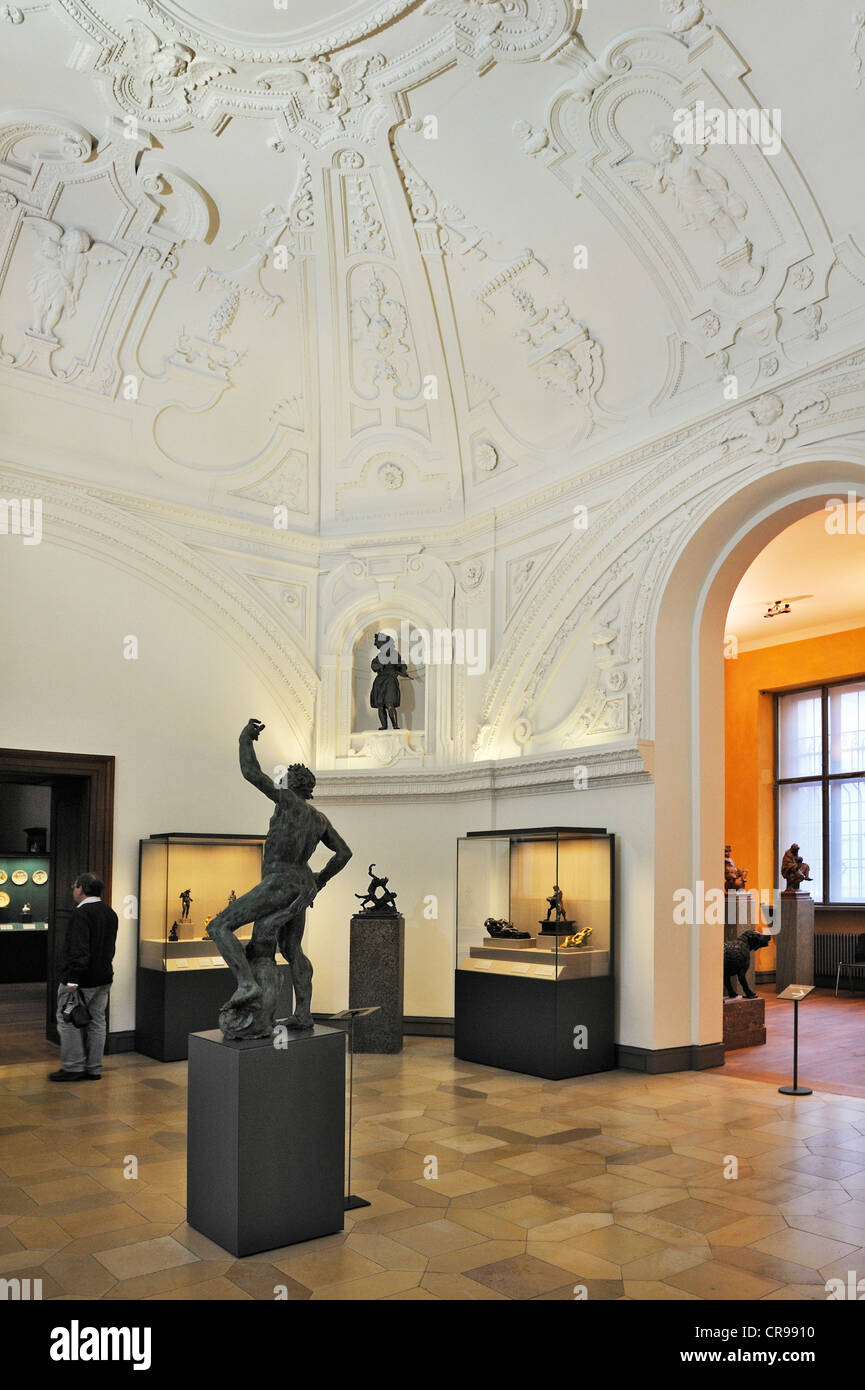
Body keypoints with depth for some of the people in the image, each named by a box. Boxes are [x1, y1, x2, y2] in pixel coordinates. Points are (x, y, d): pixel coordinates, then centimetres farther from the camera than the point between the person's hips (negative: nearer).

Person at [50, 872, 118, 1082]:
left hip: (82, 979, -8)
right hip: (103, 978, 8)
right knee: (96, 1022, 11)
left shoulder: (82, 913, -16)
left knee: (68, 1020, 3)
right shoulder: (110, 913, 12)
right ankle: (94, 1069, 16)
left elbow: (79, 950, -23)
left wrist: (73, 980, -22)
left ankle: (73, 1067, 6)